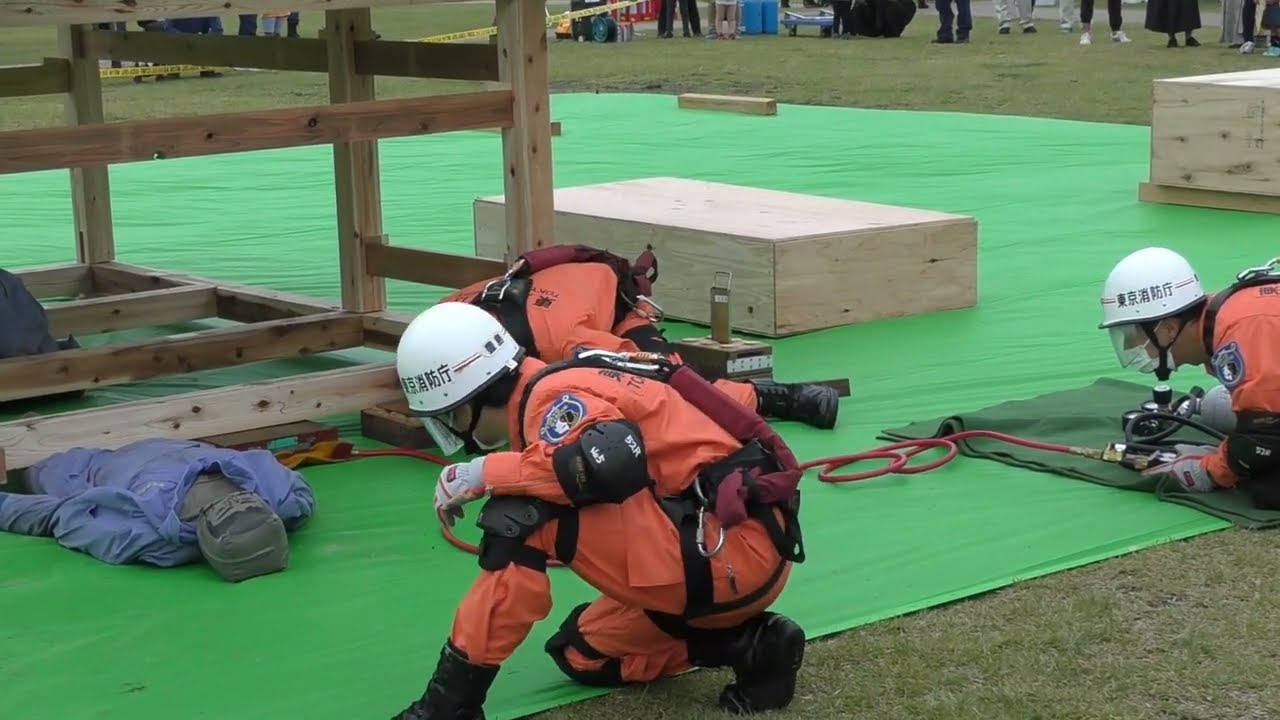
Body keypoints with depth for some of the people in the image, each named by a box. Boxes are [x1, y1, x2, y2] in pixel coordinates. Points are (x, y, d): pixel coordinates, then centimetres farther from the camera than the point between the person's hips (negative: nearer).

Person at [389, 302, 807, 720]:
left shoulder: (555, 394, -11)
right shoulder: (553, 391, 18)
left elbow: (615, 461, -31)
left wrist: (484, 474, -20)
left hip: (733, 547, -11)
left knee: (525, 515, -16)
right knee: (585, 655, 22)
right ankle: (754, 647, 10)